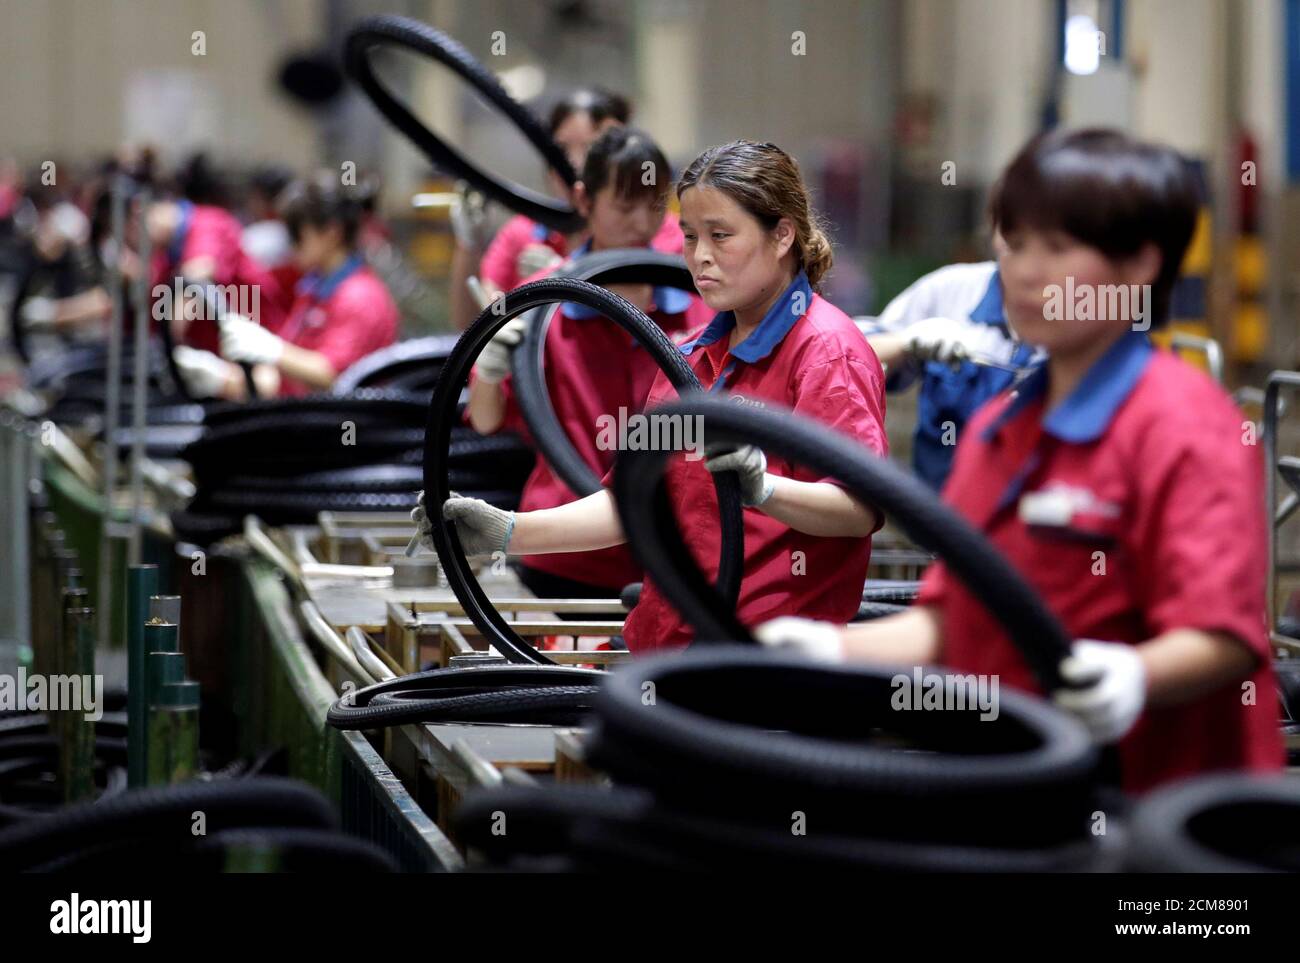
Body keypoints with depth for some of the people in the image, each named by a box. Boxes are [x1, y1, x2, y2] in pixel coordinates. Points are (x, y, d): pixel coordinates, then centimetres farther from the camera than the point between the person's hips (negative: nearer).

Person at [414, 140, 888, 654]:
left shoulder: (827, 349, -7)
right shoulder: (695, 355, 19)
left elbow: (861, 510, -19)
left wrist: (763, 488, -38)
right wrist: (508, 532, 5)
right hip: (665, 644, 7)